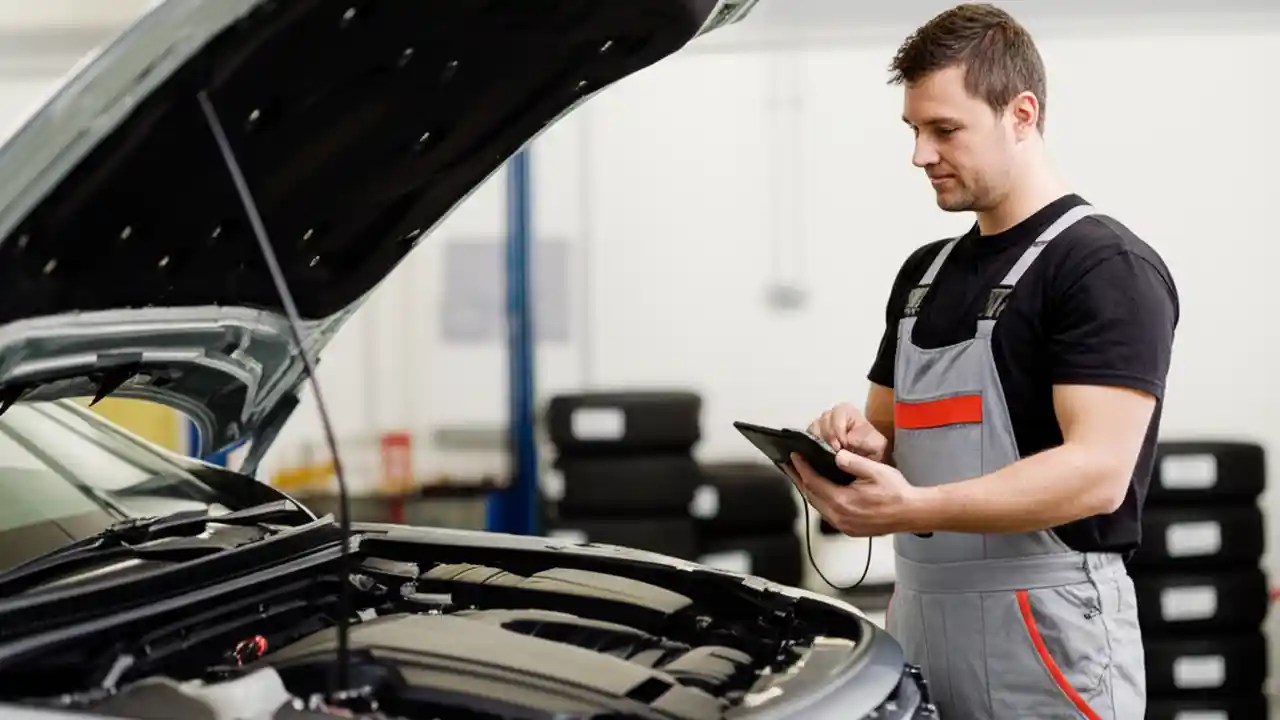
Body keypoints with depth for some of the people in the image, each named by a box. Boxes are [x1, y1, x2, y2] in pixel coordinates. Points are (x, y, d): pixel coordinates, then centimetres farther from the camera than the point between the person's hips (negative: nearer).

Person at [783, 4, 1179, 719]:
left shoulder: (1108, 267, -11)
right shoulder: (924, 273, 14)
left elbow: (1098, 472, -21)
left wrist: (912, 509, -32)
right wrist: (861, 440, -3)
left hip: (1047, 637, -7)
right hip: (918, 622, 7)